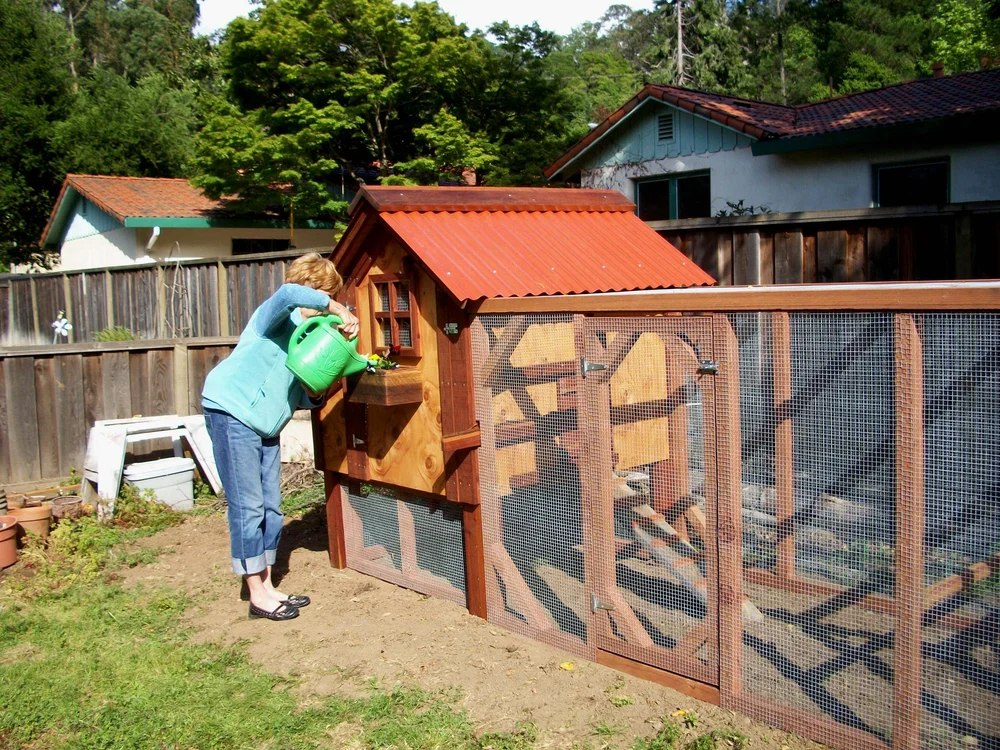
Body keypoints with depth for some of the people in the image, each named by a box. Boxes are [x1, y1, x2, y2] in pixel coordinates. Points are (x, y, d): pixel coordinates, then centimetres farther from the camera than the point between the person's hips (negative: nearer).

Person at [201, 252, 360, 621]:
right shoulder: (277, 316, -11)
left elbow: (302, 399, 13)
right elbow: (288, 293, -38)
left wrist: (315, 395, -10)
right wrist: (340, 311, -31)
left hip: (265, 425, 9)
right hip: (232, 412, -9)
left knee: (271, 507, 10)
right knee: (248, 507, -4)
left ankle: (267, 587, 21)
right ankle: (257, 595, 4)